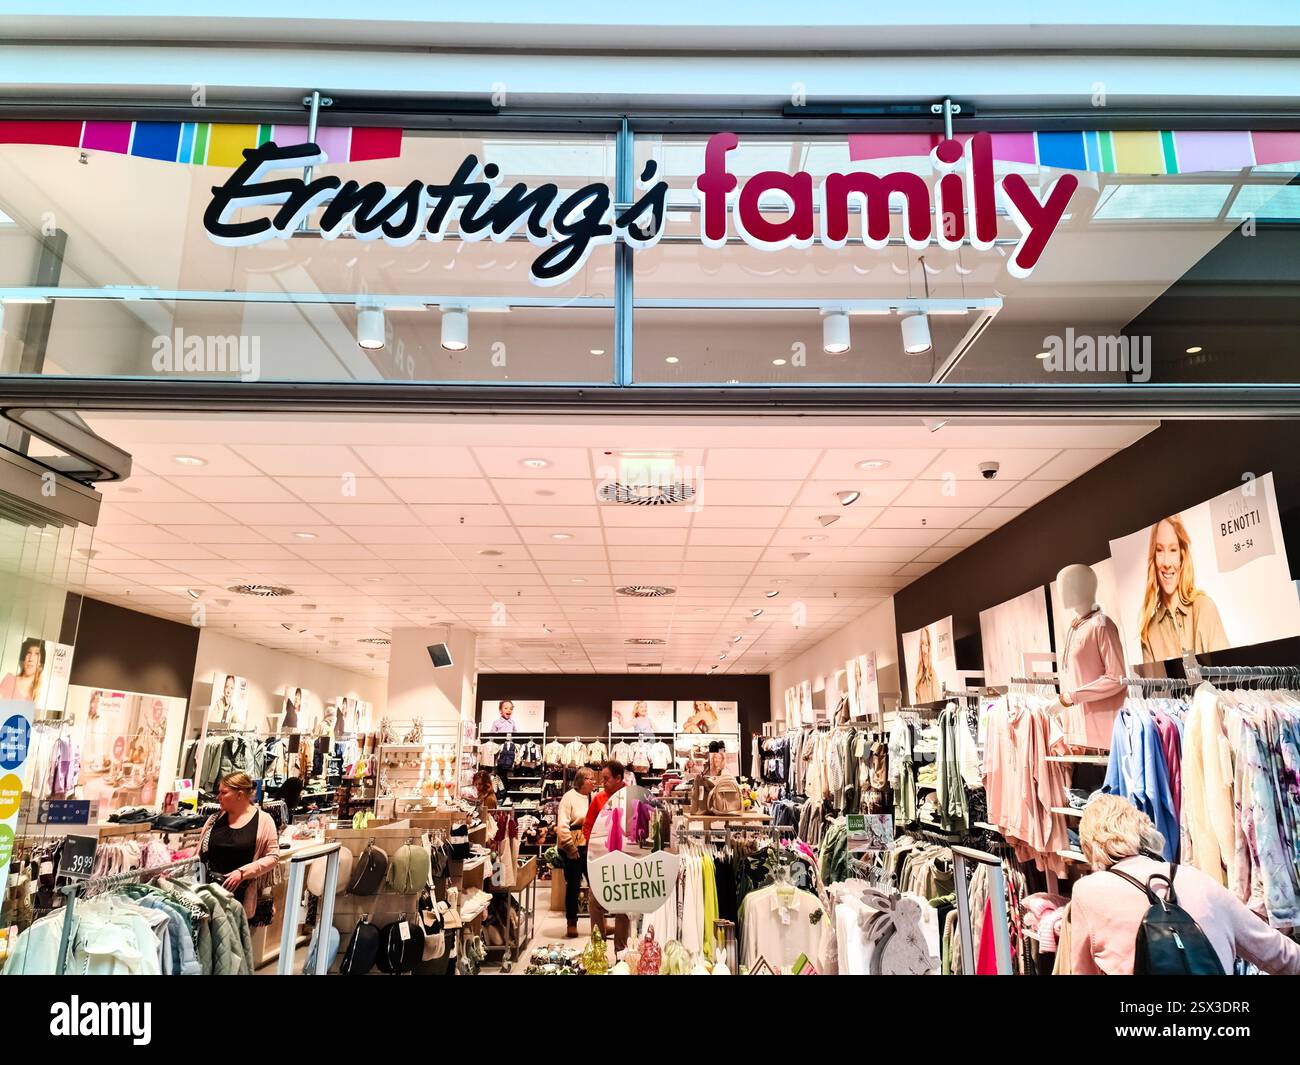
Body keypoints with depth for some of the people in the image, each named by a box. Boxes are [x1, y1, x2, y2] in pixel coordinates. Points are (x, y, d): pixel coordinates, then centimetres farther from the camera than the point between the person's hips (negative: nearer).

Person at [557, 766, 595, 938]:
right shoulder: (569, 797, -9)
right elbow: (562, 826, -13)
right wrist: (571, 848, -14)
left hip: (590, 848, 5)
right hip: (573, 848, -5)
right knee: (573, 885, 6)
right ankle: (571, 924, 20)